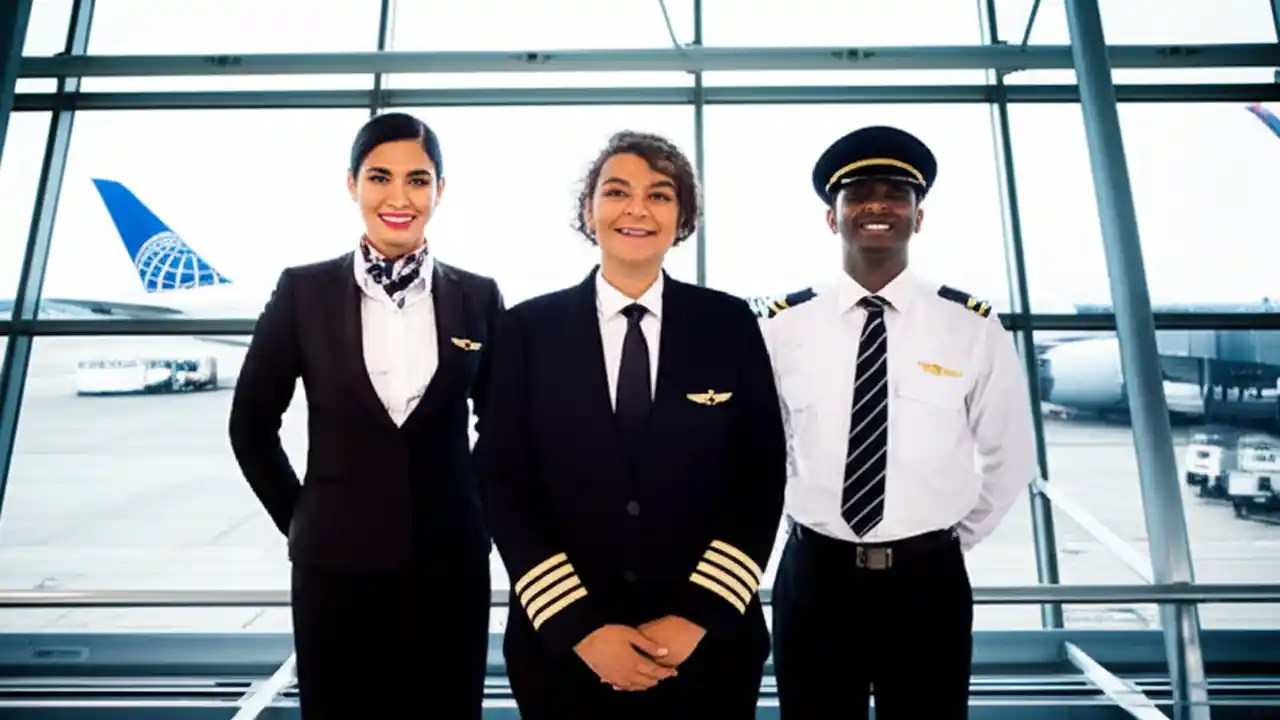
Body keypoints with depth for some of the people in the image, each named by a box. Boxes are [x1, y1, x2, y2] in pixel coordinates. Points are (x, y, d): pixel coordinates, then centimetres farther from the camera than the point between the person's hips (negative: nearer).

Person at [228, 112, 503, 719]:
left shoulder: (478, 298, 0)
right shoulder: (303, 291, -2)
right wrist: (299, 519, 6)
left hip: (451, 562, 1)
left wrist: (478, 512, 6)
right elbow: (250, 424, 6)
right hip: (336, 562, 0)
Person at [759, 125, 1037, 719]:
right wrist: (802, 526, 8)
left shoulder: (973, 325, -4)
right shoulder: (781, 324, -5)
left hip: (930, 581, 0)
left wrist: (955, 538, 8)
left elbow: (1010, 456, 6)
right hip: (814, 578, 0)